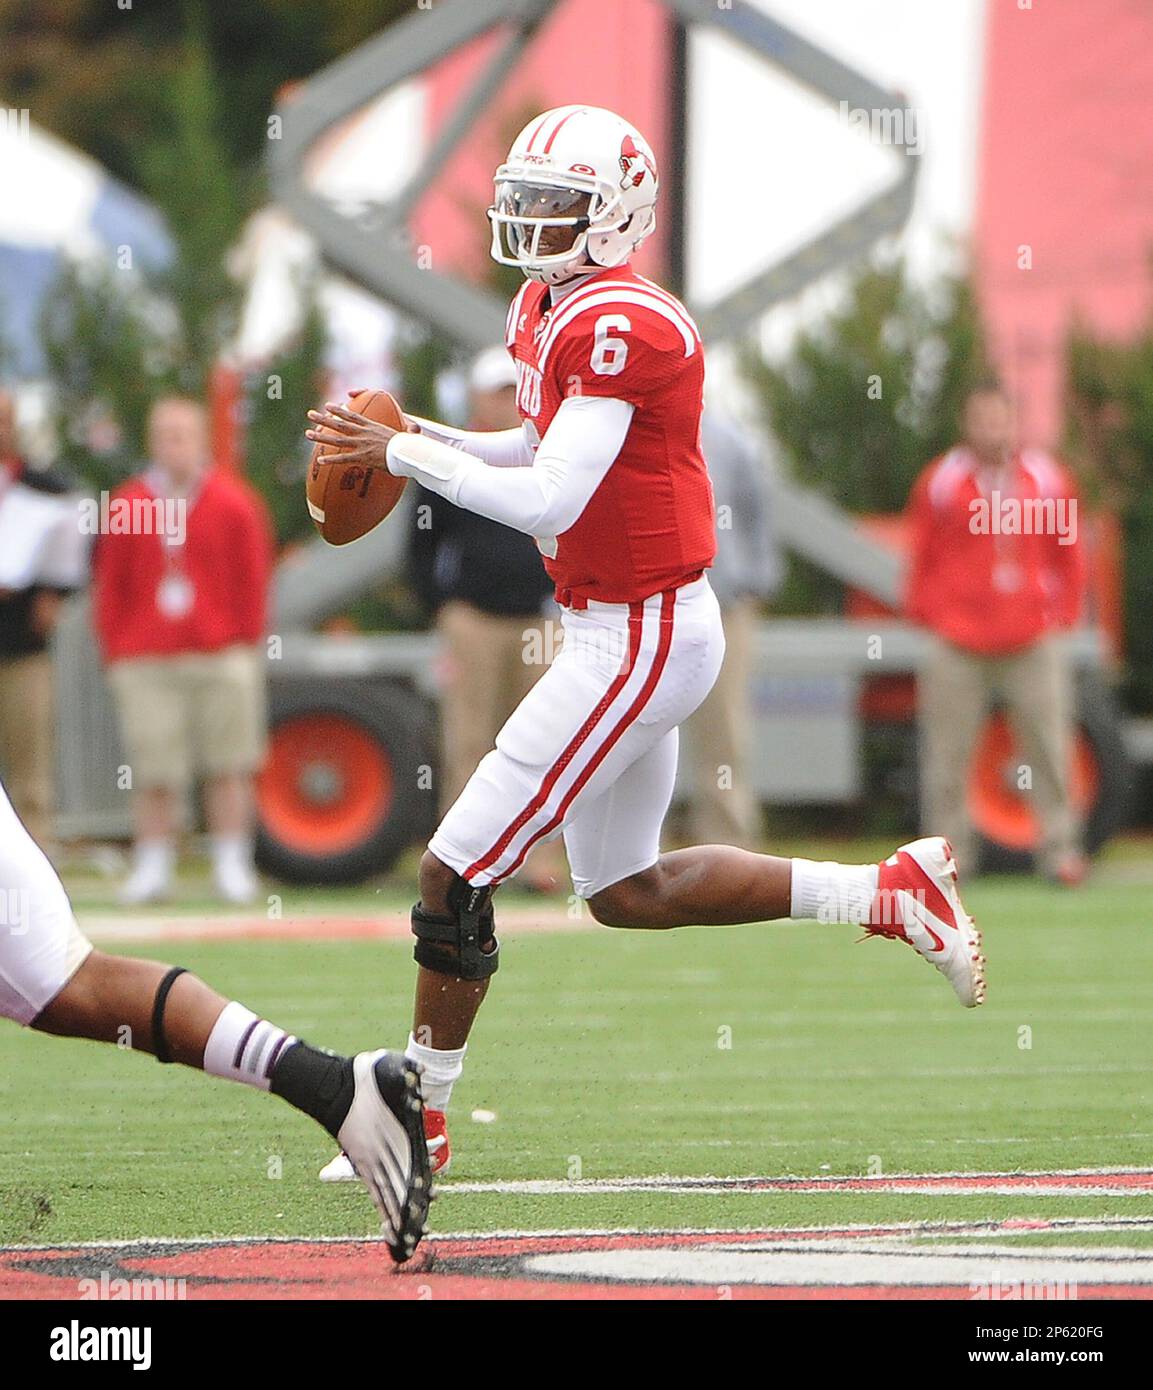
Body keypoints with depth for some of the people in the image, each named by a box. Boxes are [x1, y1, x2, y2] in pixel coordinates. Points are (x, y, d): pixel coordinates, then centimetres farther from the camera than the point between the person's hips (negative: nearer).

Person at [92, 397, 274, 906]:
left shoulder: (234, 504, 4)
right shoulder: (127, 506, 8)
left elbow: (253, 582, 6)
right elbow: (109, 588, 10)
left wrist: (246, 647, 0)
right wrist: (115, 653, 3)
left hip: (222, 657, -1)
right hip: (146, 662, 1)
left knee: (228, 767, 1)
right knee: (152, 772, -2)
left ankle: (232, 865, 6)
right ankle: (153, 868, 5)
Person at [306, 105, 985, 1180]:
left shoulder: (616, 327, -22)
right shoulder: (549, 311, 8)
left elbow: (550, 501, -27)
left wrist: (402, 453, -20)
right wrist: (434, 440, 7)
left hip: (641, 638, -10)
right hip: (624, 627, 10)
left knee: (457, 871, -6)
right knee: (626, 892, 21)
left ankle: (419, 1114, 5)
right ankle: (889, 894, 24)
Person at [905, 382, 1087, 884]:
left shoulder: (1046, 479, 7)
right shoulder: (939, 484, 3)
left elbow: (1069, 553, 15)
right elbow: (920, 560, 9)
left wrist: (1062, 611, 7)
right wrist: (931, 614, 2)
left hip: (1032, 642, 1)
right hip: (959, 648, -1)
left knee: (1049, 748, 0)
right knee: (949, 753, -3)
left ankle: (1061, 850, 5)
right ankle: (950, 854, 4)